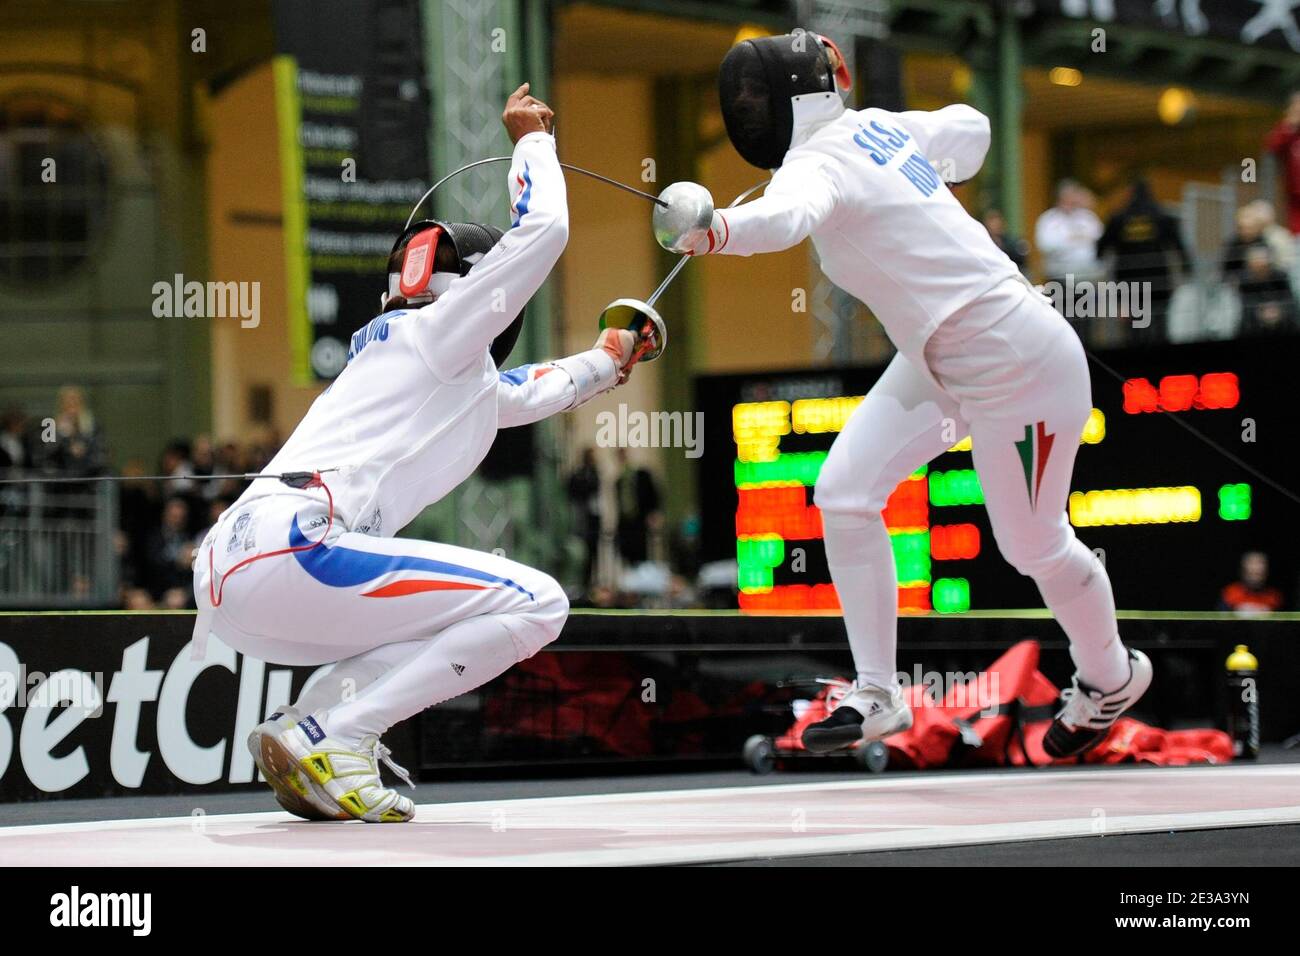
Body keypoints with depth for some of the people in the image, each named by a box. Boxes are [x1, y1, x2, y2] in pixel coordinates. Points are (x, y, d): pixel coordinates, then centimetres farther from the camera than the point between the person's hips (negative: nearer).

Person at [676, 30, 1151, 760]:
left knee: (1034, 545, 11)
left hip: (1014, 363, -9)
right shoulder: (876, 126, 2)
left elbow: (788, 215, -50)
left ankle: (1113, 676, 38)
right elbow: (970, 131, 20)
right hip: (943, 357, 9)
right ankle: (878, 697, 3)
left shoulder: (819, 163, -24)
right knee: (846, 494, -4)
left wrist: (715, 232, -67)